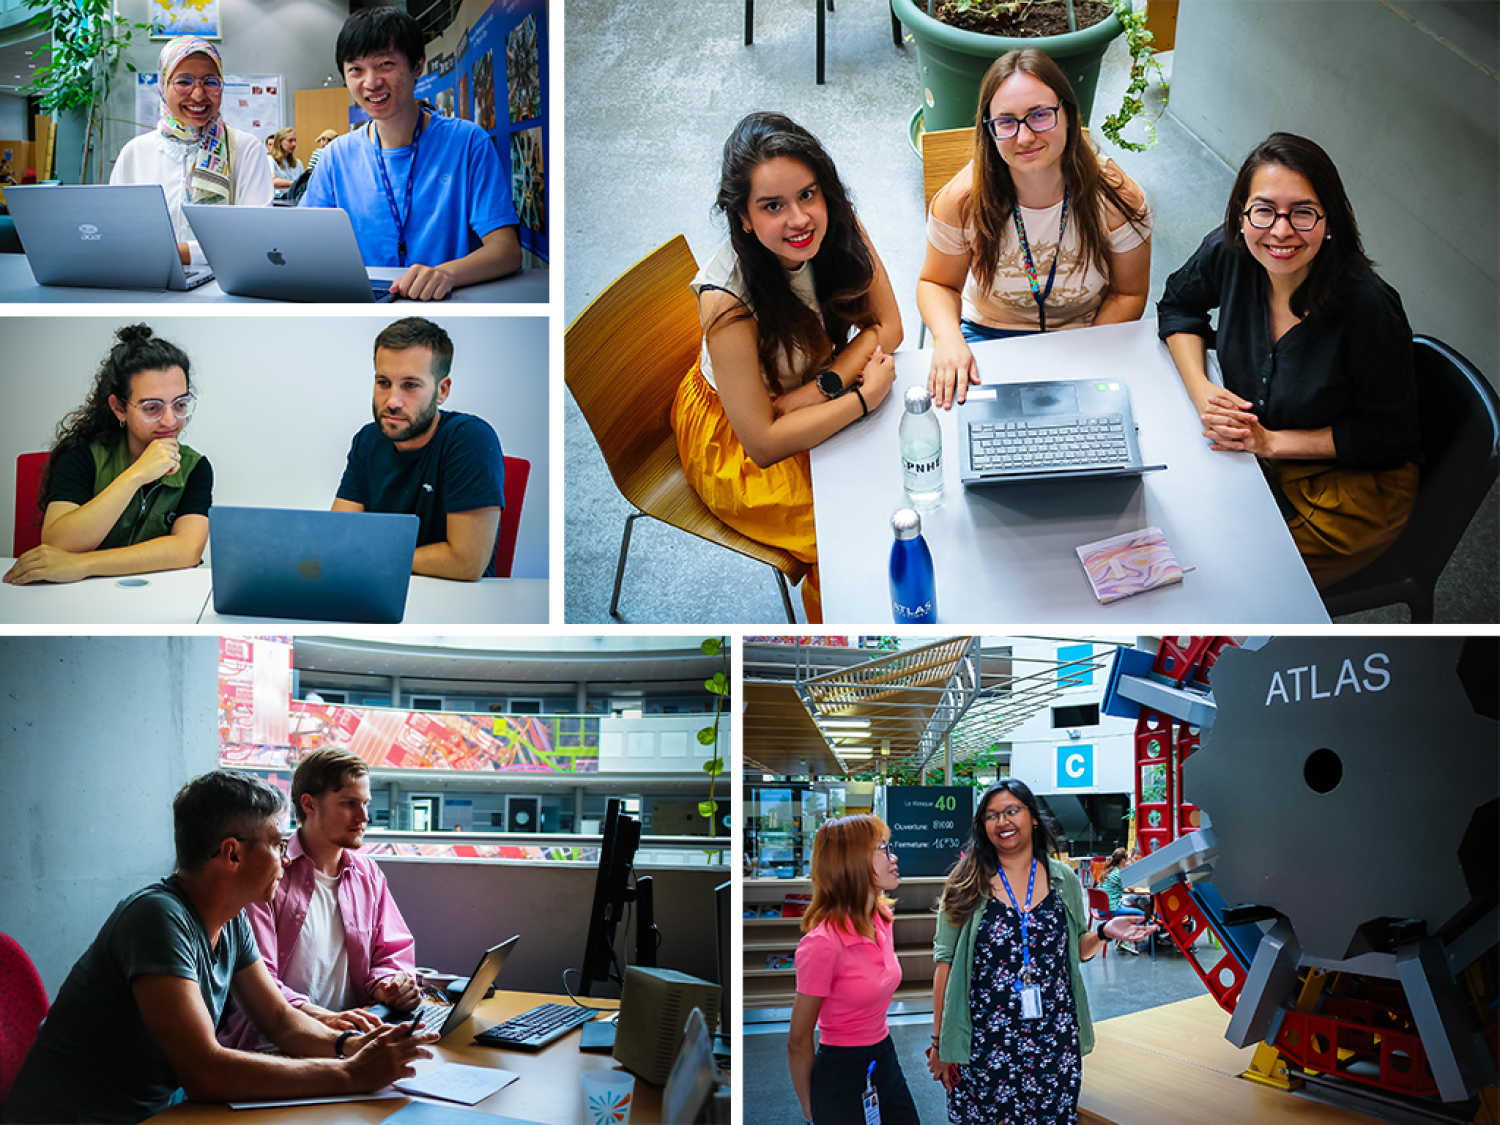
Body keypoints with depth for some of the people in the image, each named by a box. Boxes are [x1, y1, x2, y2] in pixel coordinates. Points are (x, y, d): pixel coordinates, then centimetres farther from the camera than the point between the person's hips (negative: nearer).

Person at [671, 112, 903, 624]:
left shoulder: (839, 230, -20)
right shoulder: (727, 301, -35)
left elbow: (886, 326, -9)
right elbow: (763, 443, -30)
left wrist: (822, 389, -25)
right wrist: (865, 395, -28)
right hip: (735, 439, -6)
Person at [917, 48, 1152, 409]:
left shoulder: (1116, 199, -16)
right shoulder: (961, 202, -17)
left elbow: (1128, 294, -1)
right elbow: (937, 284, 0)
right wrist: (948, 337, -21)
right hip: (987, 337, 1)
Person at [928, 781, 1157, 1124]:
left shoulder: (1063, 879, 6)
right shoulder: (967, 884, -2)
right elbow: (946, 964, -1)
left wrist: (1104, 933, -4)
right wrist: (939, 1041, -2)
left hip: (1054, 1040, 2)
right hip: (984, 1041, -2)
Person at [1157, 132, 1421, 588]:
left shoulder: (1367, 307, -30)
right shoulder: (1228, 254, -16)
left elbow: (1389, 436, -20)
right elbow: (1178, 306, 7)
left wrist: (1271, 442, -24)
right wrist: (1201, 390, -12)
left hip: (1355, 481, -5)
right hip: (1252, 447, 5)